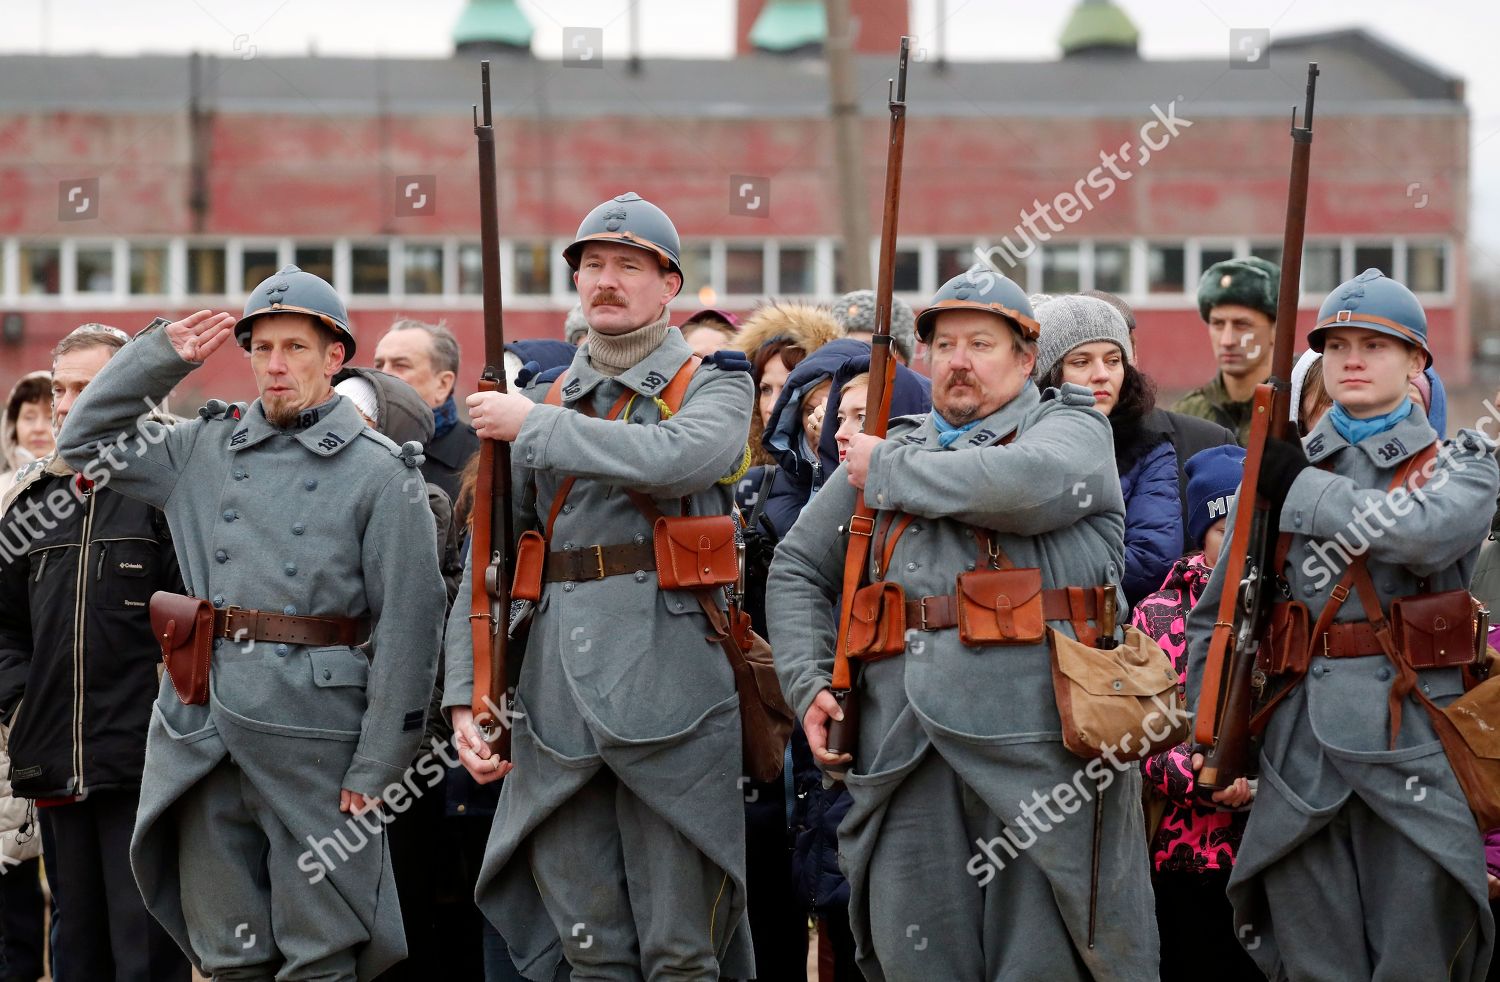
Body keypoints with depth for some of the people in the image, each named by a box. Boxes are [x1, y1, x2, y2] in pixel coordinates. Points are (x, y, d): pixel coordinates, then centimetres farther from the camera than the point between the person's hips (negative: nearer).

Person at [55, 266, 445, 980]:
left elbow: (407, 627, -6)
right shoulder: (207, 448, 12)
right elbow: (83, 443, 21)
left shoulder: (379, 473, -2)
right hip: (203, 726, 4)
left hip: (313, 732, -4)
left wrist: (376, 765, -10)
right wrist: (161, 355, 10)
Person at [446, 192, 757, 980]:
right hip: (555, 701, 4)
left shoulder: (713, 388, 5)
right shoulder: (542, 406, 16)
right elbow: (488, 563, 14)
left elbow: (676, 458, -20)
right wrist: (467, 699, 3)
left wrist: (534, 427, -12)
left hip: (668, 695, -4)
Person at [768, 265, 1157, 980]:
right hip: (908, 753, 4)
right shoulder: (892, 448, 21)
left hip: (1038, 745, -4)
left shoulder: (1072, 430, 6)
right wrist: (809, 683, 8)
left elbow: (1025, 484, -19)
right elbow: (798, 569, 25)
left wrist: (887, 472, -5)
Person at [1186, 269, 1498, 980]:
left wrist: (1302, 491, -11)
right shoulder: (1280, 467, 12)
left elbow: (1428, 532, -19)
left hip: (1417, 740, -2)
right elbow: (1213, 618, 16)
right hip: (1300, 745, 2)